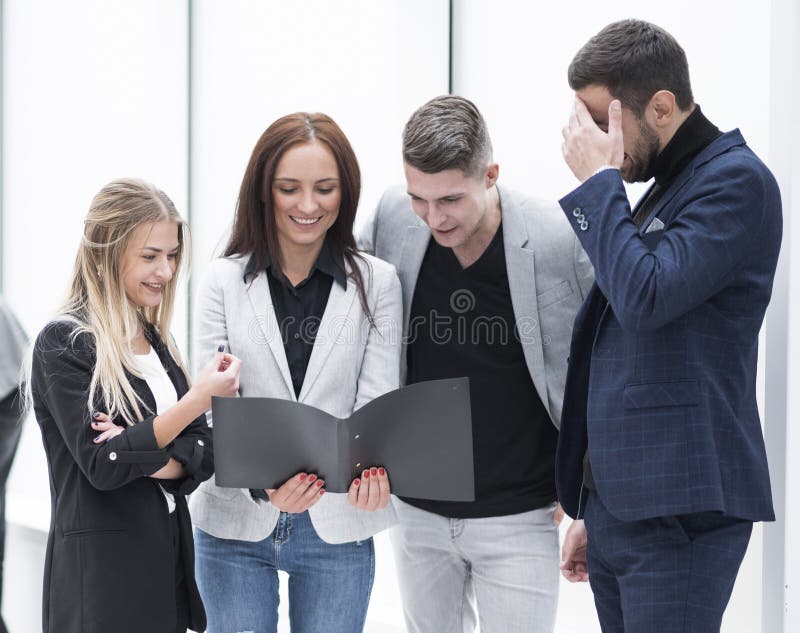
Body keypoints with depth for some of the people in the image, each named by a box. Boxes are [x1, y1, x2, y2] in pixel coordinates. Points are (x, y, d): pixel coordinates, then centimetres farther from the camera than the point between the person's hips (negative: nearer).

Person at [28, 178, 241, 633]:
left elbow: (204, 453, 6)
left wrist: (143, 459, -15)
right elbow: (101, 465, -18)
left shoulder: (156, 339, 11)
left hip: (169, 556, 7)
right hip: (101, 566, -6)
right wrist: (197, 400, -22)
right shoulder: (65, 343, -10)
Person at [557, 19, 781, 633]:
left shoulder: (736, 181, -9)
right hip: (615, 506, 9)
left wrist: (599, 181, -11)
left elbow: (645, 298, -23)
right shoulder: (665, 188, 18)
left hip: (681, 510, -9)